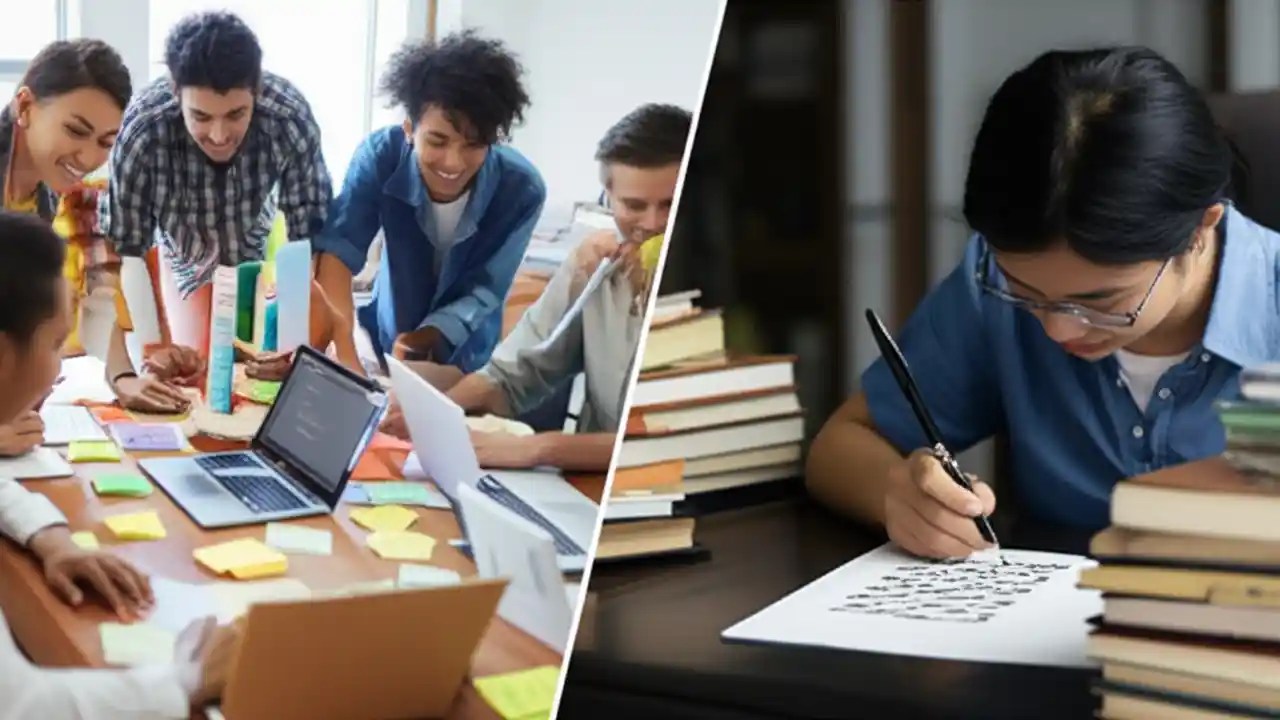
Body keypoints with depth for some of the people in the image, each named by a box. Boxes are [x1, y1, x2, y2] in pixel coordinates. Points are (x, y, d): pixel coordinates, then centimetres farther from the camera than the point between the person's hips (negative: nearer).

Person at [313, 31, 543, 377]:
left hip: (462, 357, -1)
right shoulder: (380, 155, -22)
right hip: (383, 340, 1)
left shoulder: (521, 189, -23)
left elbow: (484, 293, -16)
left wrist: (426, 338, -33)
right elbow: (337, 250, -28)